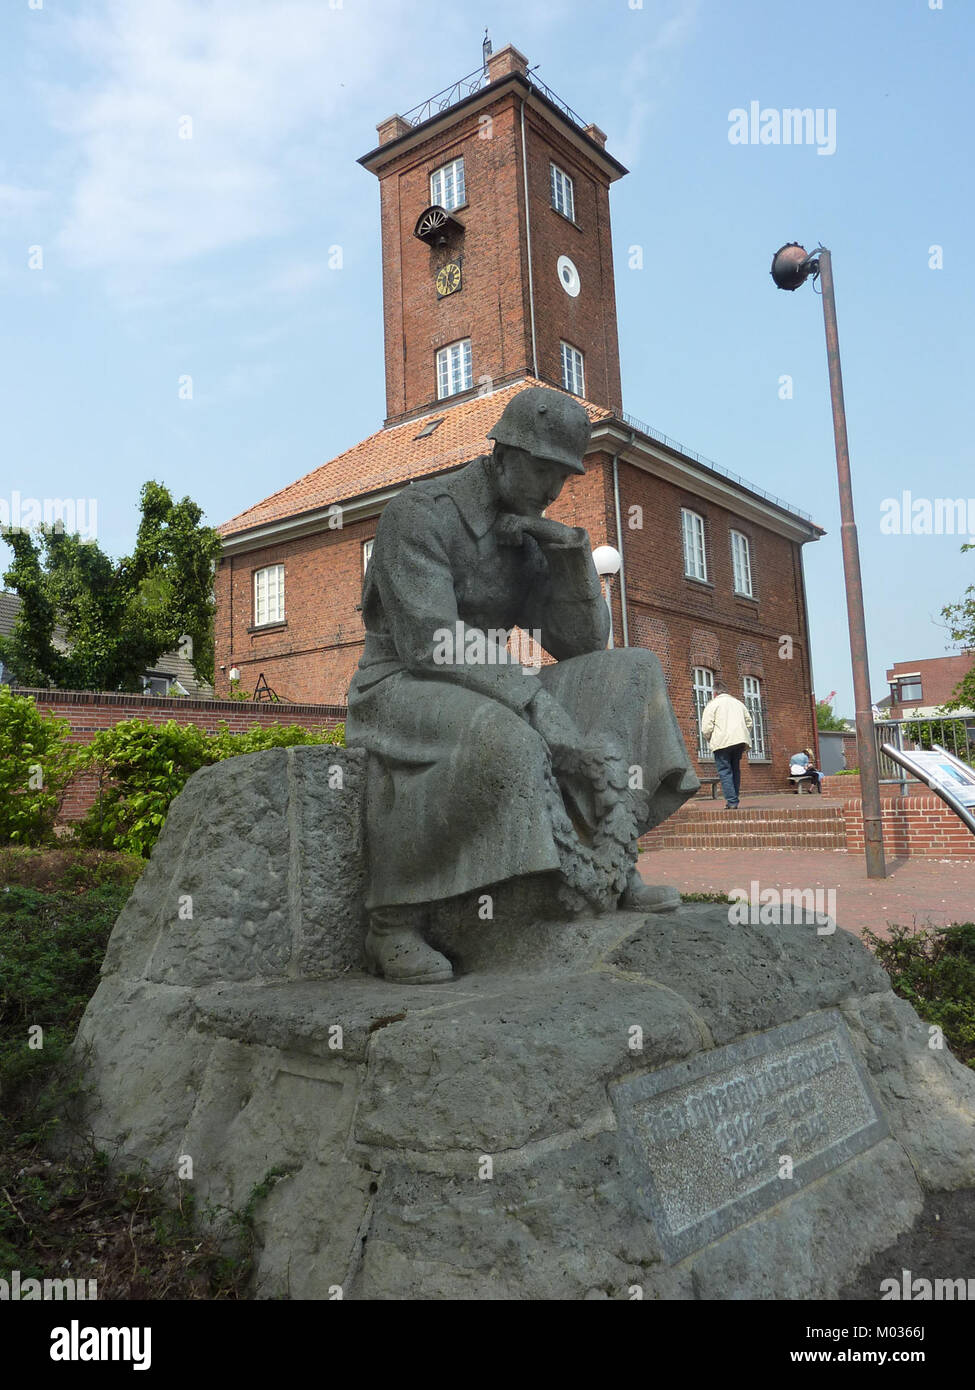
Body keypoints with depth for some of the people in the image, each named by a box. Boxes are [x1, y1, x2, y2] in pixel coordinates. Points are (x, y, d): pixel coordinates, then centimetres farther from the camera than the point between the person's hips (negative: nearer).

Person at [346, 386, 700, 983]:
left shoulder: (530, 535, 11)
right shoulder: (421, 511, -12)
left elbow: (585, 647, 5)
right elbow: (431, 643, -25)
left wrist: (574, 551, -11)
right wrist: (546, 711, -30)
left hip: (489, 697, 7)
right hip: (402, 692, -7)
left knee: (632, 674, -5)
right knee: (502, 741, -40)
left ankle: (609, 867, -19)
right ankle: (396, 922, -22)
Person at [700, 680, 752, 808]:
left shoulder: (712, 704, 1)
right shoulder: (739, 703, 20)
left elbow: (706, 728, -6)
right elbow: (749, 722, 19)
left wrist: (710, 740, 10)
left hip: (722, 742, -6)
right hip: (740, 740, 6)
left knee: (725, 771, -5)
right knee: (735, 770, 16)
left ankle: (731, 801, -12)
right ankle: (735, 799, 15)